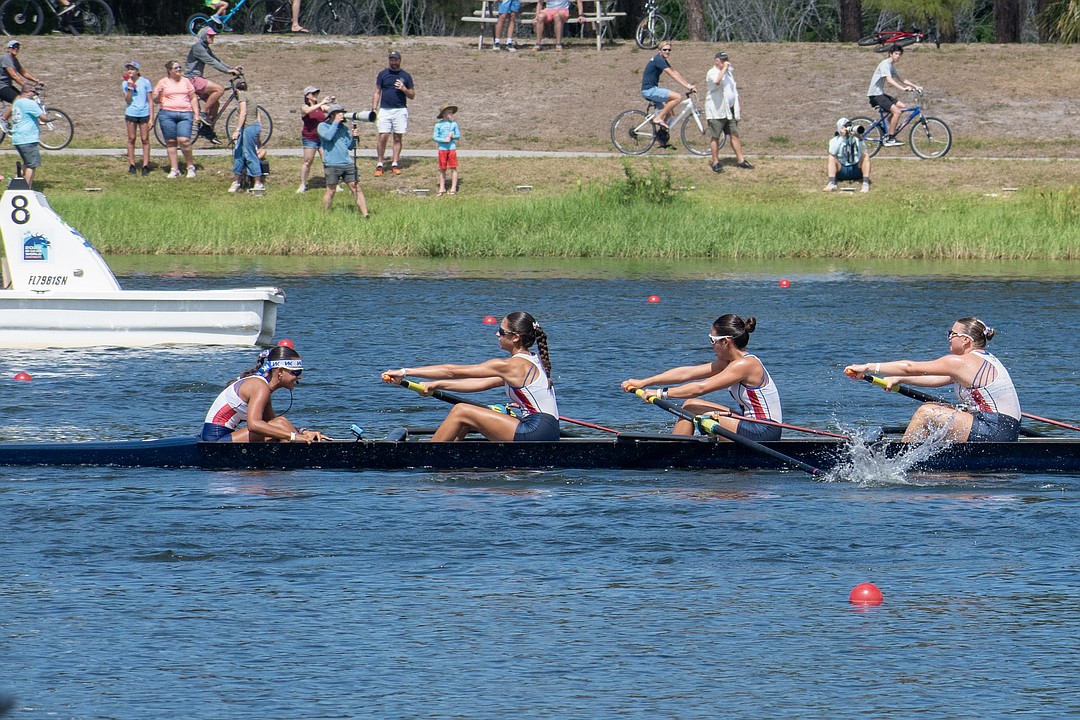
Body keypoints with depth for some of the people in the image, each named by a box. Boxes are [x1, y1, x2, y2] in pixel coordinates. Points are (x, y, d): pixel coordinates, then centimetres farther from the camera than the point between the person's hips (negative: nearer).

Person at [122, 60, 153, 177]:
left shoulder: (145, 82, 0)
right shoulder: (125, 84, 5)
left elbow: (150, 101, 2)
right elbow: (127, 100, -4)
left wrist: (151, 118, -2)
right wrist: (130, 87, -15)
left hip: (144, 113, -2)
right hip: (131, 114, 2)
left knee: (145, 140, 0)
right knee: (131, 139, 5)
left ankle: (145, 166, 2)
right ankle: (131, 165, 10)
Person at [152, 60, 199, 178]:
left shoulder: (186, 81, 15)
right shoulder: (163, 82, 9)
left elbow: (193, 98, 19)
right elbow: (155, 101, 10)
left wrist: (196, 114, 11)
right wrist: (159, 95, -12)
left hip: (185, 114, 0)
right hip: (167, 114, 0)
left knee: (184, 140, -14)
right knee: (171, 142, 0)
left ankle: (191, 166, 2)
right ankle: (174, 169, 6)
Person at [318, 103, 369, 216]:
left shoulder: (343, 128, 14)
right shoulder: (323, 126, 1)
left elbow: (349, 146, 14)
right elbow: (327, 136, -20)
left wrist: (353, 137, -5)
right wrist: (336, 123, -11)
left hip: (347, 163, 5)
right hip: (332, 165, -5)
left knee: (356, 189, -1)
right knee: (331, 191, 0)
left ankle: (365, 215, -3)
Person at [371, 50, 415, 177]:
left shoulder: (405, 76, 8)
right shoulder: (383, 74, 8)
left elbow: (412, 96, 10)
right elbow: (377, 93, 9)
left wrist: (404, 89, -9)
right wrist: (374, 109, 0)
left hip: (400, 110, 1)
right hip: (385, 110, -1)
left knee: (397, 138, 2)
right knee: (383, 137, -7)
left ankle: (395, 164, 8)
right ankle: (379, 165, -2)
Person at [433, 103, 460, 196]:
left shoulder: (453, 124, 4)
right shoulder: (438, 125, -2)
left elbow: (458, 136, 7)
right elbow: (435, 137, -4)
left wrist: (453, 136, -14)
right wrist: (444, 140, -16)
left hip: (452, 148, 1)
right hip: (442, 149, -1)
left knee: (453, 168, 0)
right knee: (442, 169, 6)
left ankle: (453, 188, 7)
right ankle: (442, 188, 15)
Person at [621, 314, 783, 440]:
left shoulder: (745, 365, -19)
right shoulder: (729, 362, 10)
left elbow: (701, 388, -23)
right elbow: (686, 373, 8)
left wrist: (661, 393, -19)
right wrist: (643, 383, 5)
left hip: (765, 432, -10)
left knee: (695, 416, -14)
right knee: (690, 406, 10)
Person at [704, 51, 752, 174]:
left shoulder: (728, 72, 16)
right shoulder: (712, 73, -11)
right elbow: (717, 81, -36)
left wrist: (737, 106, 25)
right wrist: (724, 68, -26)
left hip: (729, 110, 7)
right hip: (716, 111, -7)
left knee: (734, 135, 6)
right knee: (715, 137, -1)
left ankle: (740, 160, 10)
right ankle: (715, 163, 6)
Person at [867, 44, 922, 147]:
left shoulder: (892, 66, 16)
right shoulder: (885, 64, -15)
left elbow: (901, 80, 21)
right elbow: (889, 80, -28)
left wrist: (915, 86, 9)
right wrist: (903, 88, -37)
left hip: (881, 94, 10)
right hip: (875, 95, -10)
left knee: (903, 107, 5)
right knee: (897, 111, -20)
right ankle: (890, 139, -16)